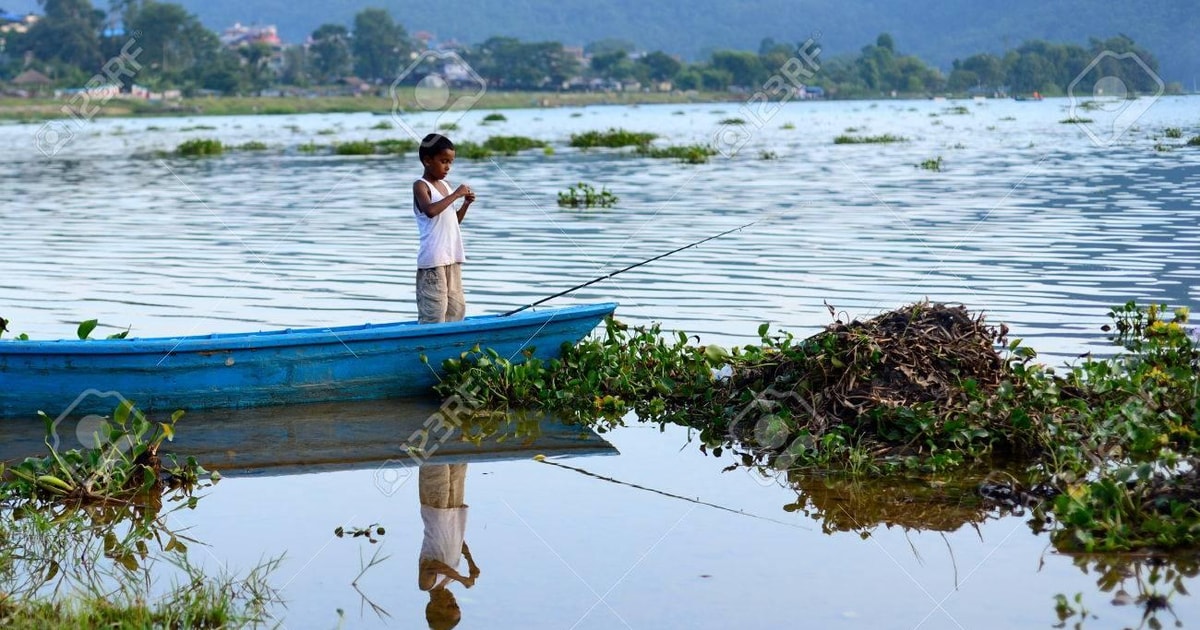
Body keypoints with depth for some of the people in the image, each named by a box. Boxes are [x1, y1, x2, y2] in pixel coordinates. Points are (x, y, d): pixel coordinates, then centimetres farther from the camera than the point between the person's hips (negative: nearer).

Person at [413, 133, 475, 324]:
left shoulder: (446, 185, 16)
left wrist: (465, 204, 7)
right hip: (432, 259, -8)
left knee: (456, 307, 9)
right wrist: (455, 195, -21)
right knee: (434, 309, -10)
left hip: (452, 258, 8)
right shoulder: (421, 186, -6)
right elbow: (430, 210, -26)